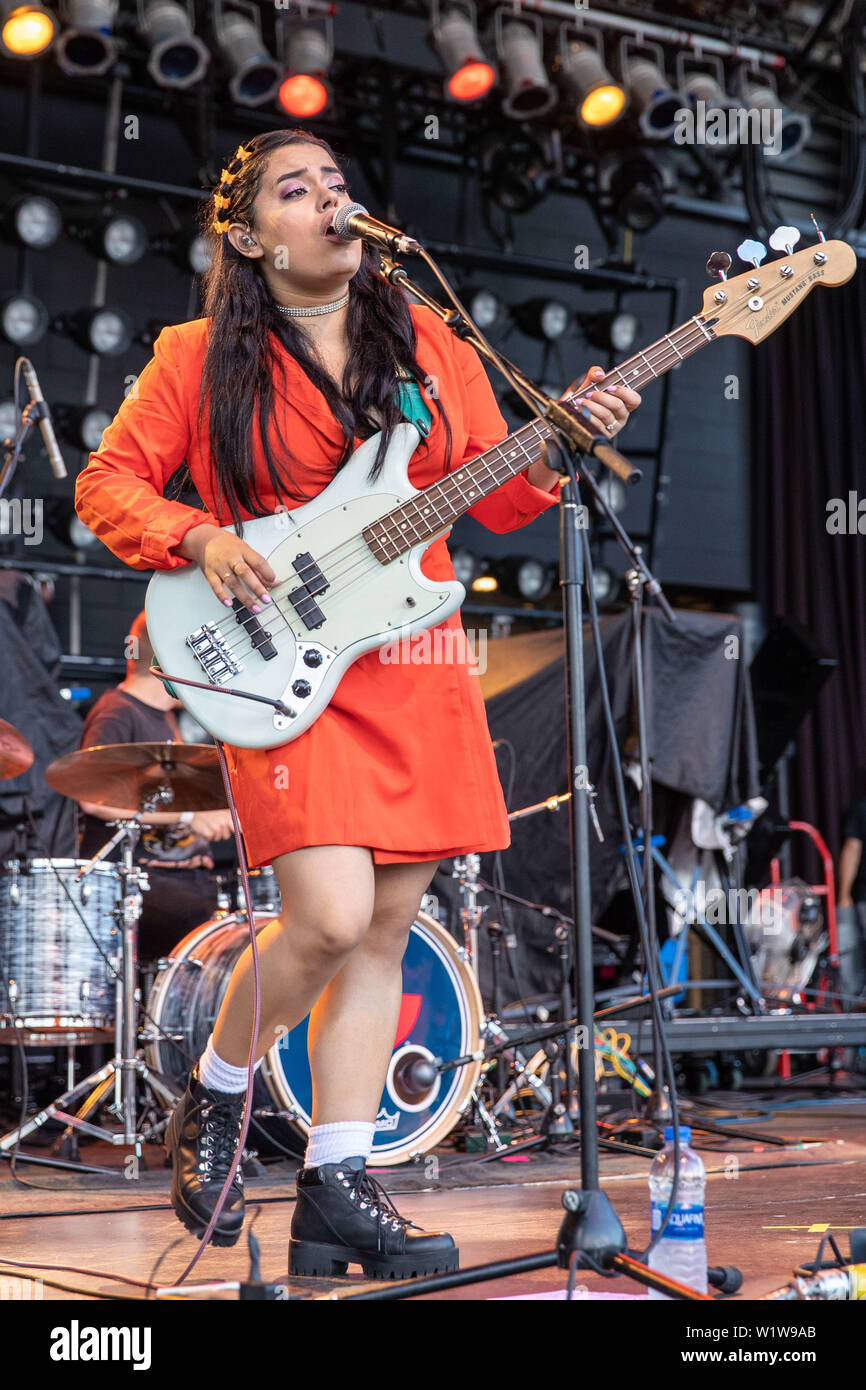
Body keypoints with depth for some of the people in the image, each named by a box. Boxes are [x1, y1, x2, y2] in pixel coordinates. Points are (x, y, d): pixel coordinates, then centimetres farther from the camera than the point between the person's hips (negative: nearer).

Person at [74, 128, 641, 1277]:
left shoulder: (427, 343, 13)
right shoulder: (202, 358, 3)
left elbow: (495, 499, 11)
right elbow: (106, 483, 4)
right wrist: (201, 539, -13)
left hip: (416, 666, 5)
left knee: (386, 931, 3)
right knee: (330, 918, -18)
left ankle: (336, 1184, 12)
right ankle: (212, 1102, 10)